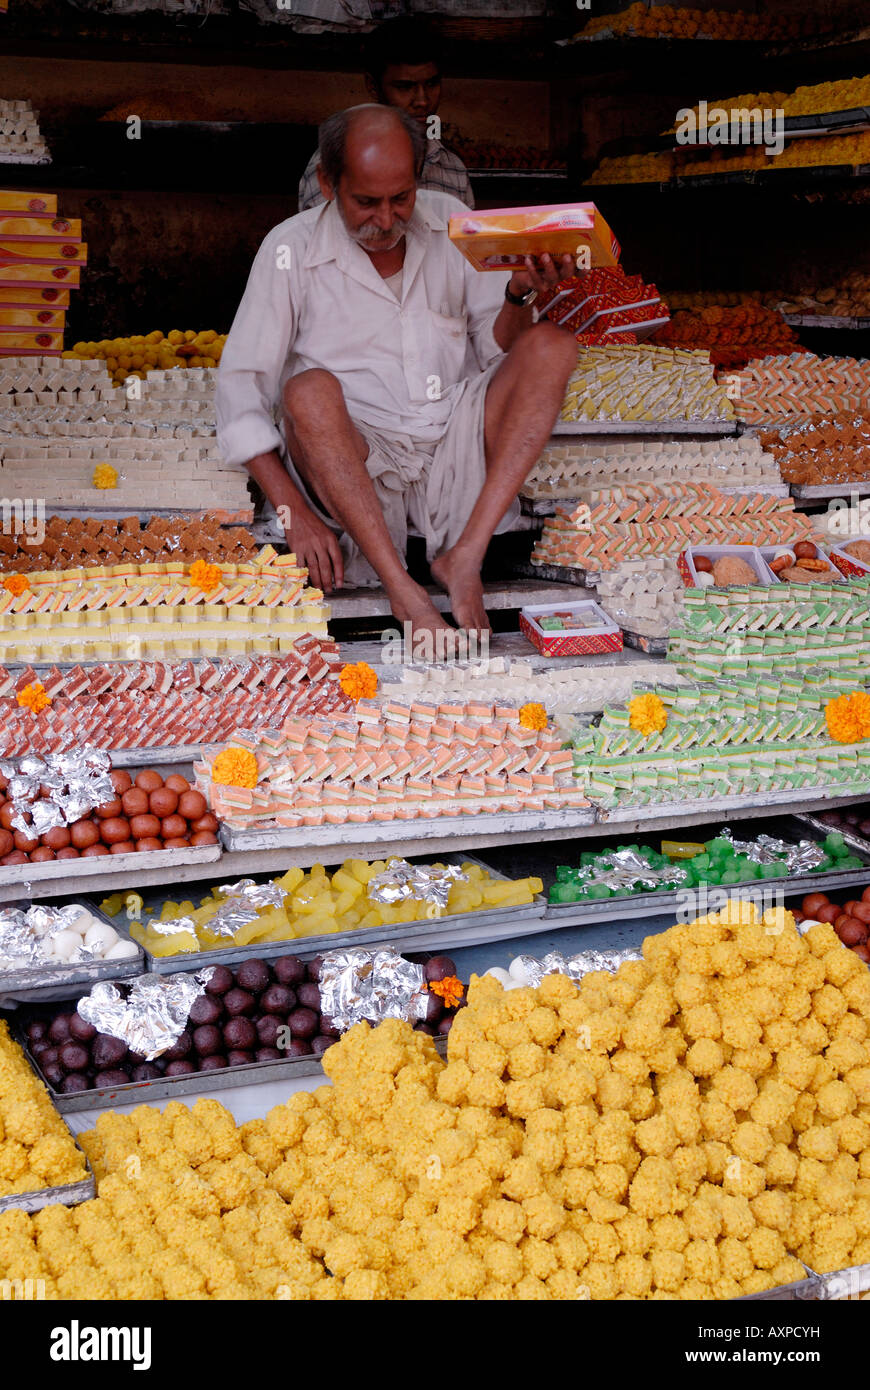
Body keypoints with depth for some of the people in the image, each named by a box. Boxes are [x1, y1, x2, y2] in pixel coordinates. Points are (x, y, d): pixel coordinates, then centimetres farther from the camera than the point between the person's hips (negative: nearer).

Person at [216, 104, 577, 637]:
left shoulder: (450, 222, 7)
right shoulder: (293, 248, -3)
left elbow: (498, 351, 11)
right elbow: (241, 385, -8)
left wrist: (518, 296, -13)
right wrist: (294, 512, -19)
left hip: (454, 453, 4)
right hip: (357, 463, -3)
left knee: (552, 345, -15)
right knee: (309, 390, -33)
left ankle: (465, 557, -25)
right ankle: (401, 588, -36)